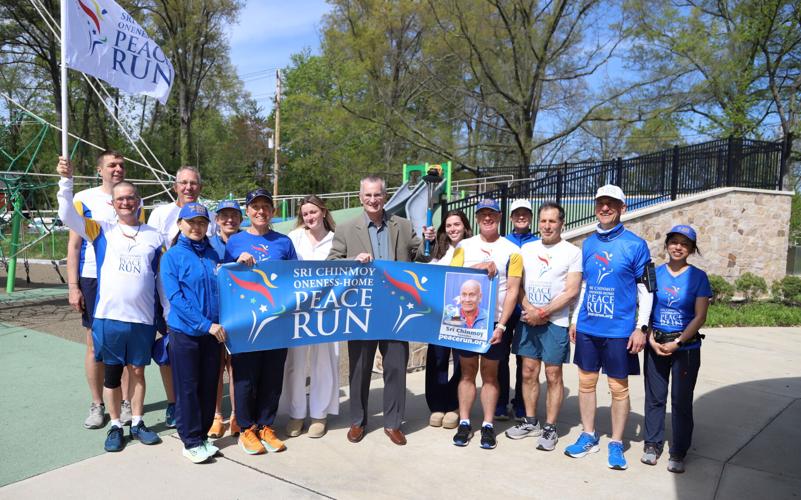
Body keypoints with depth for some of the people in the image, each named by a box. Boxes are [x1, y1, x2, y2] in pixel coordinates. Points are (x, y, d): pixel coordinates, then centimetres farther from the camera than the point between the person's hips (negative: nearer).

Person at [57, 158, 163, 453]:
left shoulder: (154, 236, 6)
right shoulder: (102, 231, 5)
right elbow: (68, 216, -7)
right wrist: (66, 180, -19)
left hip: (143, 318, 1)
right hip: (109, 316, -1)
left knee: (137, 371, 12)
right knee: (111, 373, 10)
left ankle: (137, 423, 28)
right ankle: (116, 426, 25)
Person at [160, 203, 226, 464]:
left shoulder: (213, 254, 8)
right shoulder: (172, 256, -5)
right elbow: (175, 297, -13)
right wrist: (206, 324, -18)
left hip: (213, 331, 4)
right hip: (184, 332, -4)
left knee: (209, 386, 11)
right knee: (187, 388, 4)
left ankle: (202, 436, 26)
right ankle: (191, 441, 18)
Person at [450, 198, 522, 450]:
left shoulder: (511, 251, 0)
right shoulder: (464, 246, 5)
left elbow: (512, 291, -3)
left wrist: (501, 325, -10)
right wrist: (478, 269, -16)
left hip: (494, 322, -1)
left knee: (490, 374, 8)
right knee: (467, 372, 9)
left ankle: (488, 426, 18)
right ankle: (464, 423, 18)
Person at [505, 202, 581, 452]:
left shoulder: (572, 252, -3)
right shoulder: (527, 248, 9)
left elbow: (571, 291, -9)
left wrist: (543, 312, -13)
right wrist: (529, 309, -9)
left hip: (555, 322, -4)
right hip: (528, 319, 4)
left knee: (553, 375, 3)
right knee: (529, 372, 10)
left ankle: (550, 428, 14)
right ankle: (530, 422, 24)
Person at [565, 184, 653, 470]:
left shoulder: (635, 245, -6)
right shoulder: (588, 244, 8)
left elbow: (646, 289, -5)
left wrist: (642, 327, -10)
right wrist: (574, 319, 14)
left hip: (619, 330, -4)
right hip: (587, 328, 5)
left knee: (619, 387, 5)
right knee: (586, 382, 12)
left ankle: (616, 444, 20)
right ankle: (589, 436, 27)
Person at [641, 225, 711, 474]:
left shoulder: (698, 277, -3)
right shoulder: (655, 273, 2)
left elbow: (699, 316, -7)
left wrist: (677, 343, -14)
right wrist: (651, 339, -10)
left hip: (686, 347, -2)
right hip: (655, 345, 2)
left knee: (681, 400, 6)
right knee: (654, 397, 9)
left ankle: (678, 452, 19)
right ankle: (652, 444, 24)